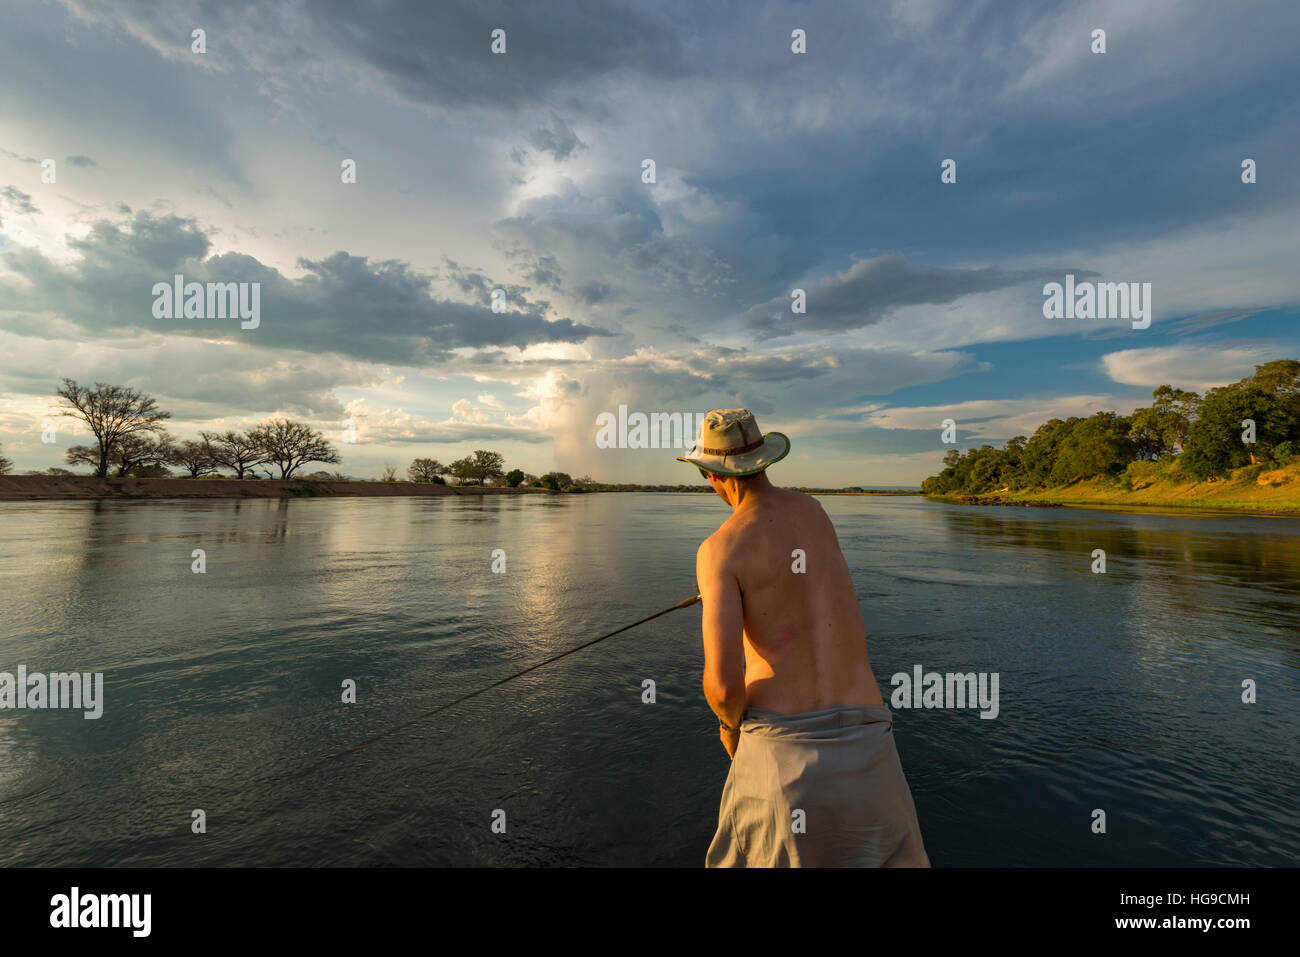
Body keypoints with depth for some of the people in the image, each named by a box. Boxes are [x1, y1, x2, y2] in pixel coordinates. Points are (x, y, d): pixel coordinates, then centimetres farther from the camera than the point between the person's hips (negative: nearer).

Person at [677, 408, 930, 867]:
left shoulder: (720, 547, -7)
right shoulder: (812, 508, 10)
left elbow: (724, 684, -16)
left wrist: (730, 722, 9)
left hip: (781, 742, -3)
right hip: (861, 740, 3)